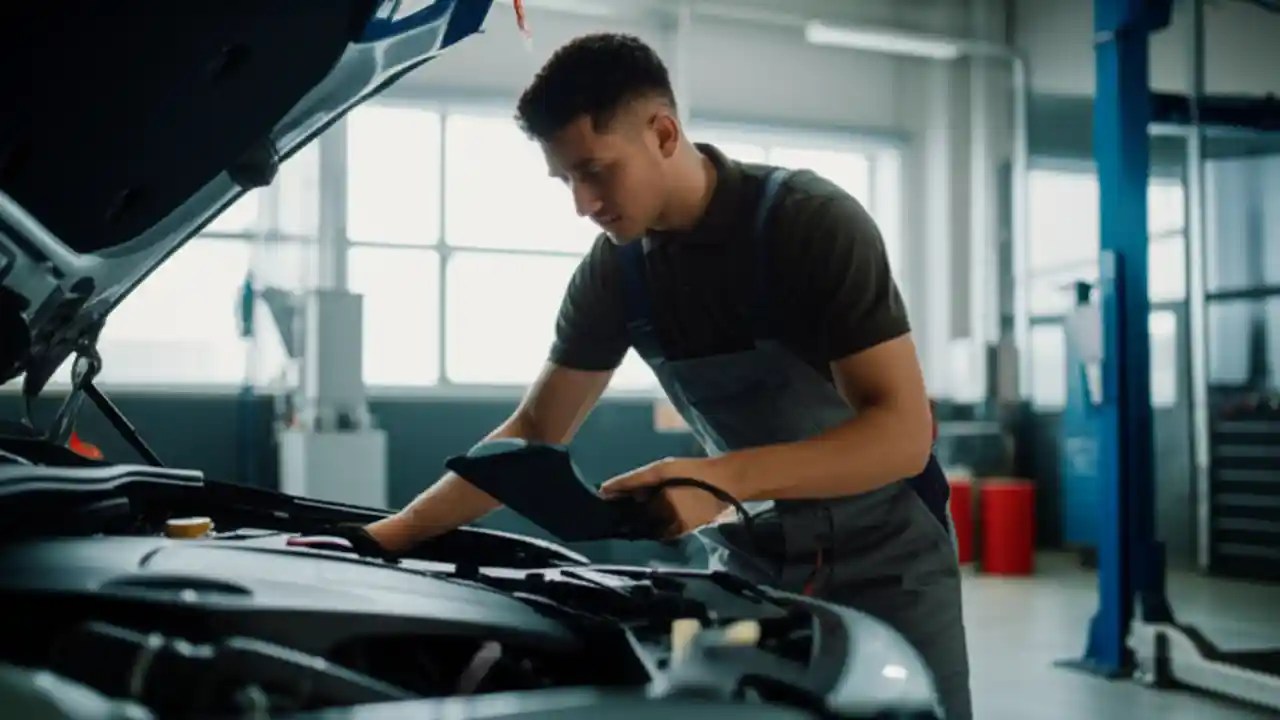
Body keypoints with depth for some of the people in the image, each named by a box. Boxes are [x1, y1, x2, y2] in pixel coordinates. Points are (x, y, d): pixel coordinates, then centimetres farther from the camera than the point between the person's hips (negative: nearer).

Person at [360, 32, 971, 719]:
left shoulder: (814, 223, -22)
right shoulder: (615, 268, -5)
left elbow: (904, 433, -27)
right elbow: (535, 433, 2)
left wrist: (724, 477, -40)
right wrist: (400, 530, -7)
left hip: (884, 559, -4)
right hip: (752, 559, 4)